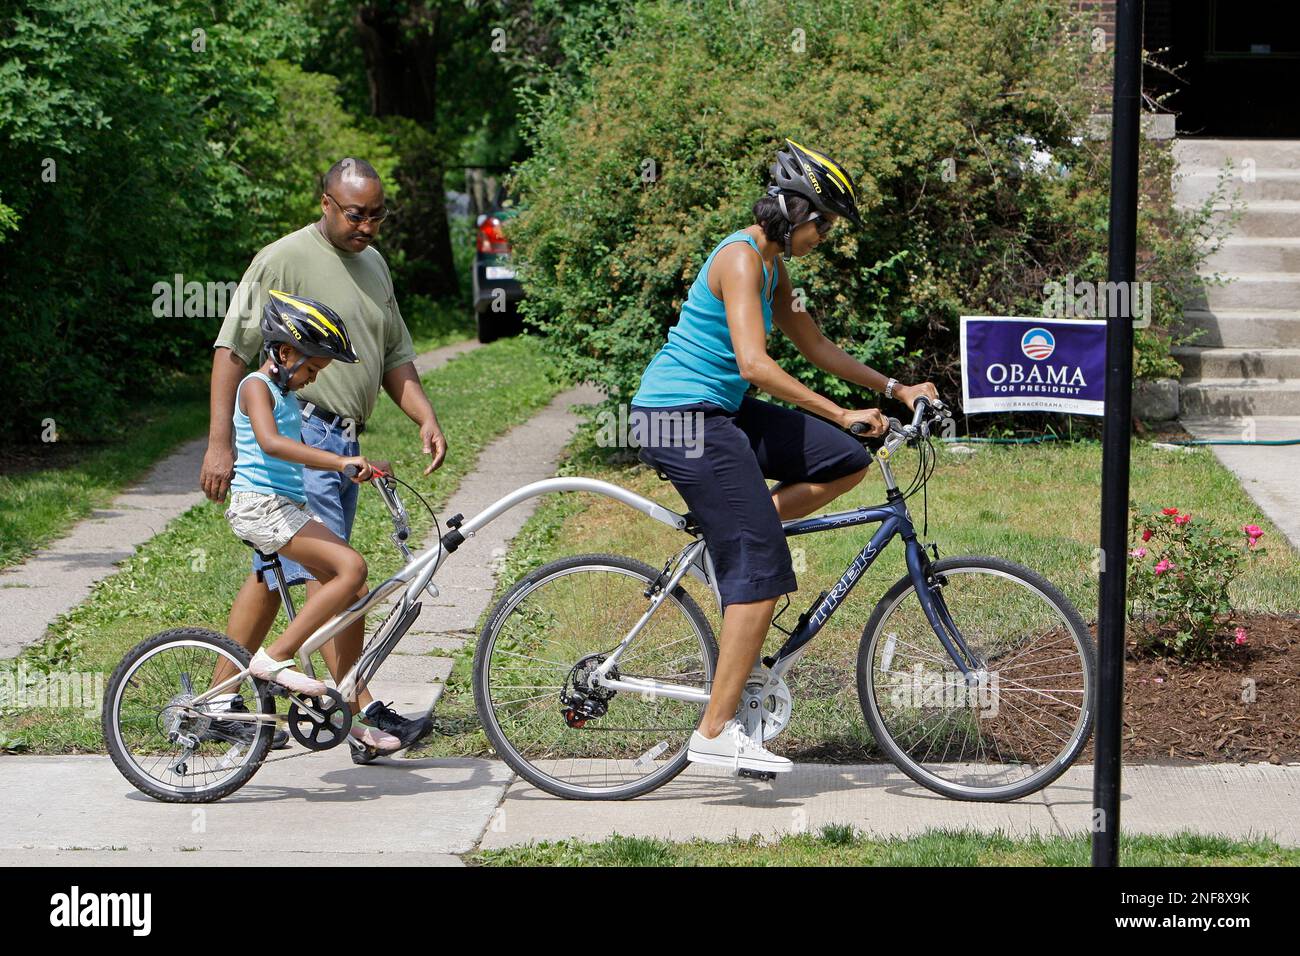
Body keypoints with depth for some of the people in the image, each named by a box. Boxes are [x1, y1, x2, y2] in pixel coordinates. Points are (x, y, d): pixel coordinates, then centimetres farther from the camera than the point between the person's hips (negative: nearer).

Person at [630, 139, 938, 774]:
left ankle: (733, 528, 7)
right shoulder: (741, 259, -17)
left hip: (719, 411, 9)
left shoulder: (772, 266, 13)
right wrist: (841, 414, -26)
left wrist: (896, 390, 19)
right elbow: (755, 364, -27)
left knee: (848, 463, 5)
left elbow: (816, 348, 24)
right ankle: (716, 733, -11)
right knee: (762, 570, -13)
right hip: (680, 417, -9)